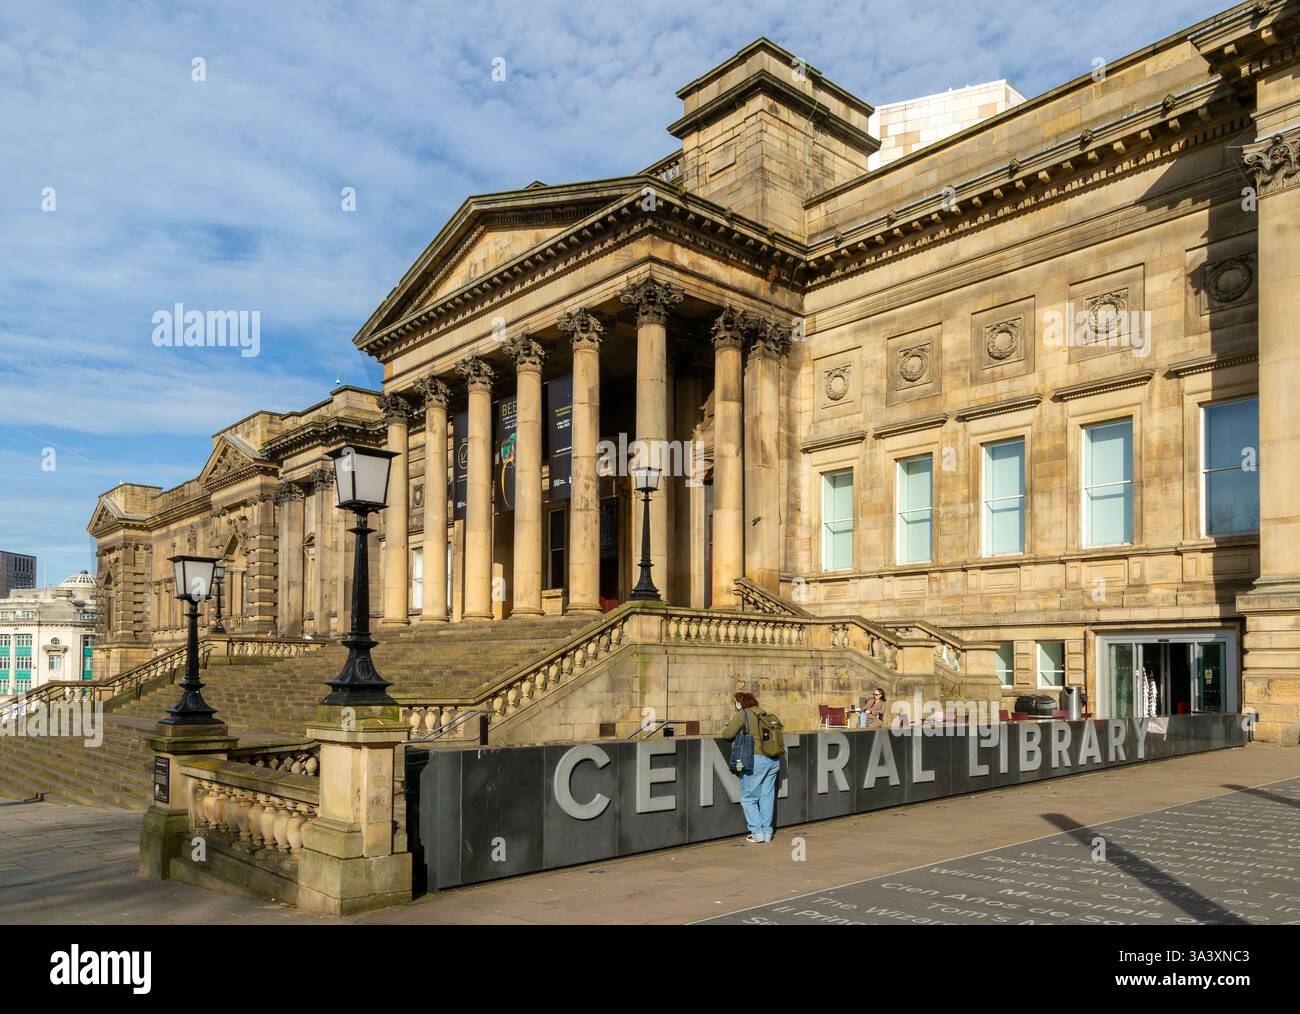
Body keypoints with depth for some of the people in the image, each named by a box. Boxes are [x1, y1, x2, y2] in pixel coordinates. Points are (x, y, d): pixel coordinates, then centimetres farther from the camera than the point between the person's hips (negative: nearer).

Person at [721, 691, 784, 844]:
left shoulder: (743, 714, -1)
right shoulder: (767, 715, 18)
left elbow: (728, 734, -7)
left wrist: (728, 728, 17)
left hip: (757, 758, -6)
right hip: (774, 760, 6)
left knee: (748, 798, 5)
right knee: (767, 797, 14)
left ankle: (757, 833, 3)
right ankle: (767, 832, 18)